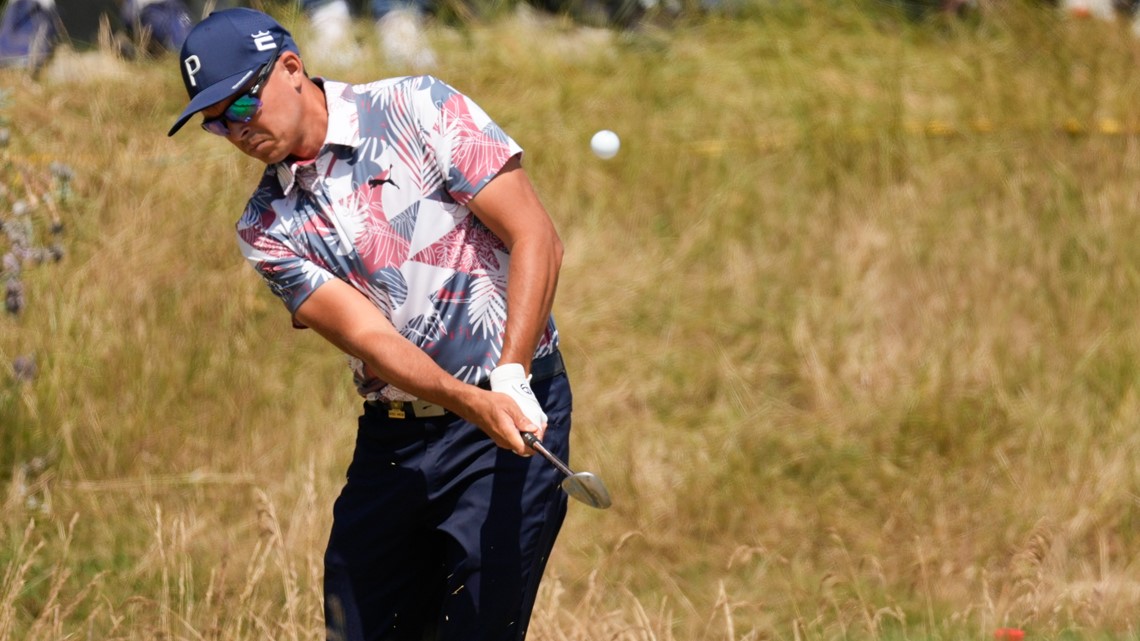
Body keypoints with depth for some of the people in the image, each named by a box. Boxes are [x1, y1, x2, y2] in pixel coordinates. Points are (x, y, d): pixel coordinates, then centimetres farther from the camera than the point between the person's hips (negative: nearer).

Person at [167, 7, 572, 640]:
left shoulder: (420, 109, -4)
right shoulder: (266, 227, 4)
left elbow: (537, 239, -9)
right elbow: (367, 337, -9)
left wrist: (510, 376, -21)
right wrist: (470, 403, -27)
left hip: (515, 405, -4)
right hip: (390, 439, 5)